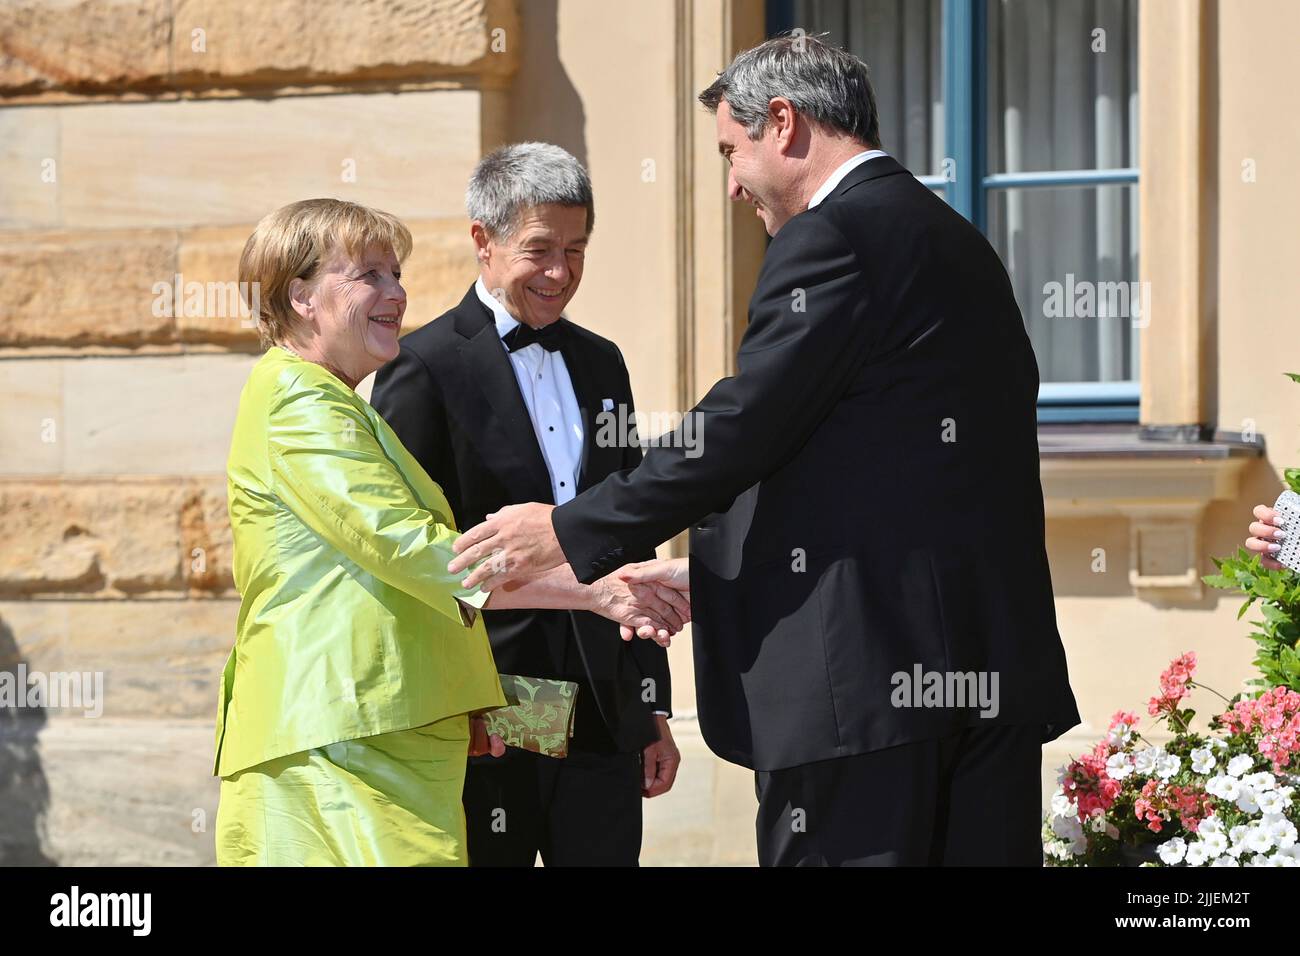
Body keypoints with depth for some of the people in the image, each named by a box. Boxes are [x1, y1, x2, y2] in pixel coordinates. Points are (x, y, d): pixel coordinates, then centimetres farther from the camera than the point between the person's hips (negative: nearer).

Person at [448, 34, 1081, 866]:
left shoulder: (833, 237, -9)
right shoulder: (959, 243, 20)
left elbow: (740, 429, -13)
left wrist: (572, 532, -2)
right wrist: (704, 571, 26)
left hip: (866, 669, -9)